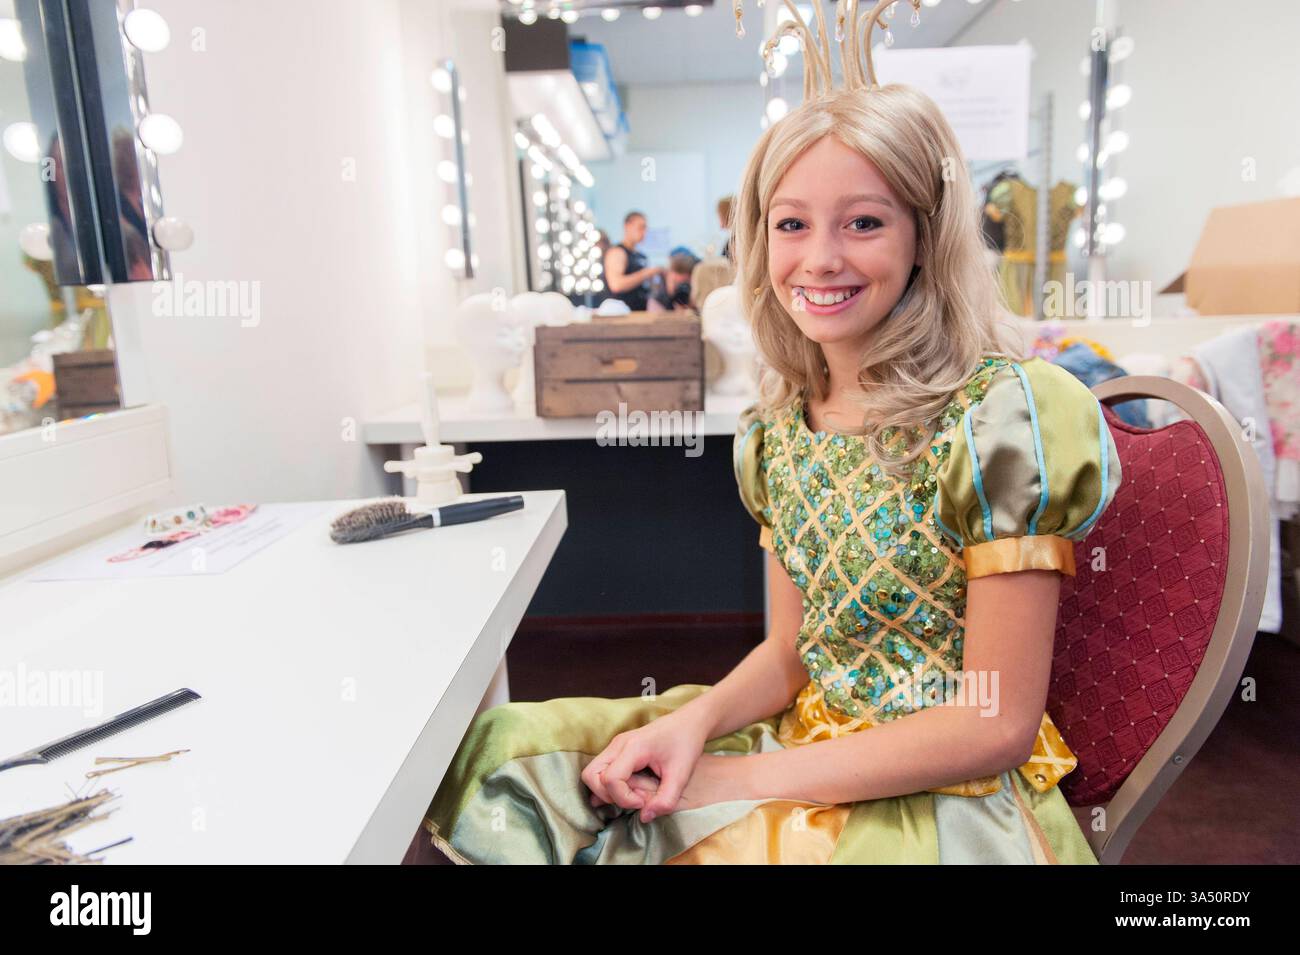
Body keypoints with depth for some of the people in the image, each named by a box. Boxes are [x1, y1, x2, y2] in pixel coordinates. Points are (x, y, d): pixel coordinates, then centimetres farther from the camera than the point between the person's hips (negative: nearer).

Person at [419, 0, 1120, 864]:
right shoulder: (776, 426, -1)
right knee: (496, 753, 1)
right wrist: (696, 722, -13)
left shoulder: (999, 416, -20)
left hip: (945, 798, -5)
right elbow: (791, 648, 7)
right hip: (808, 737, 6)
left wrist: (741, 778, -18)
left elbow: (995, 724, -17)